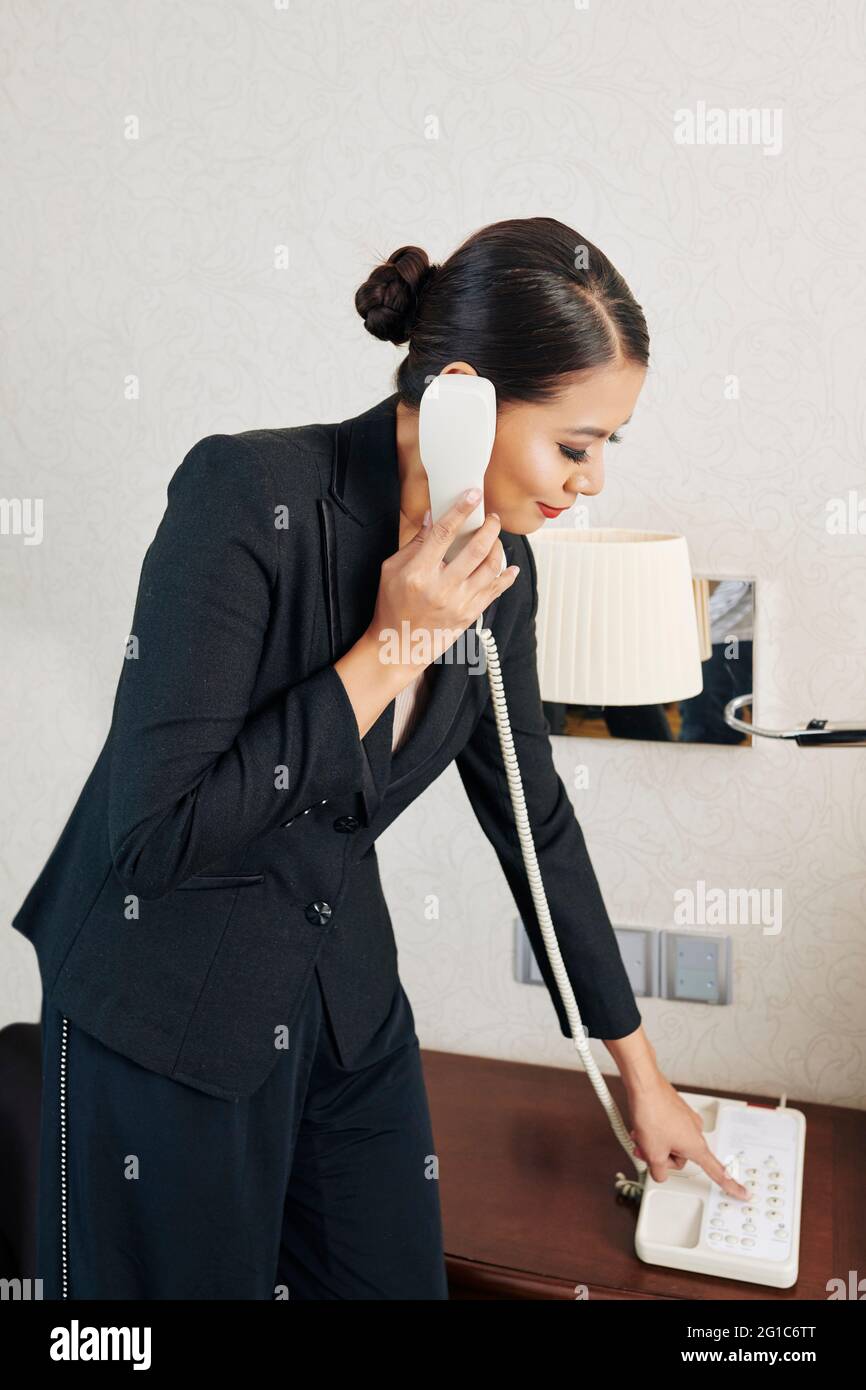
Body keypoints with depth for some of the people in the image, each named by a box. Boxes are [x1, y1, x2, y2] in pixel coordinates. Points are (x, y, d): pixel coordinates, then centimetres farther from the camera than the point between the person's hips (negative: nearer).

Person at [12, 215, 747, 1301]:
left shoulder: (497, 568, -4)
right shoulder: (248, 495, -24)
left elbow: (534, 815, 7)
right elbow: (151, 837, -25)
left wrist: (640, 1068, 14)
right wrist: (387, 653, -25)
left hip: (346, 991, 6)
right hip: (171, 1004, -5)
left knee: (398, 1274, 16)